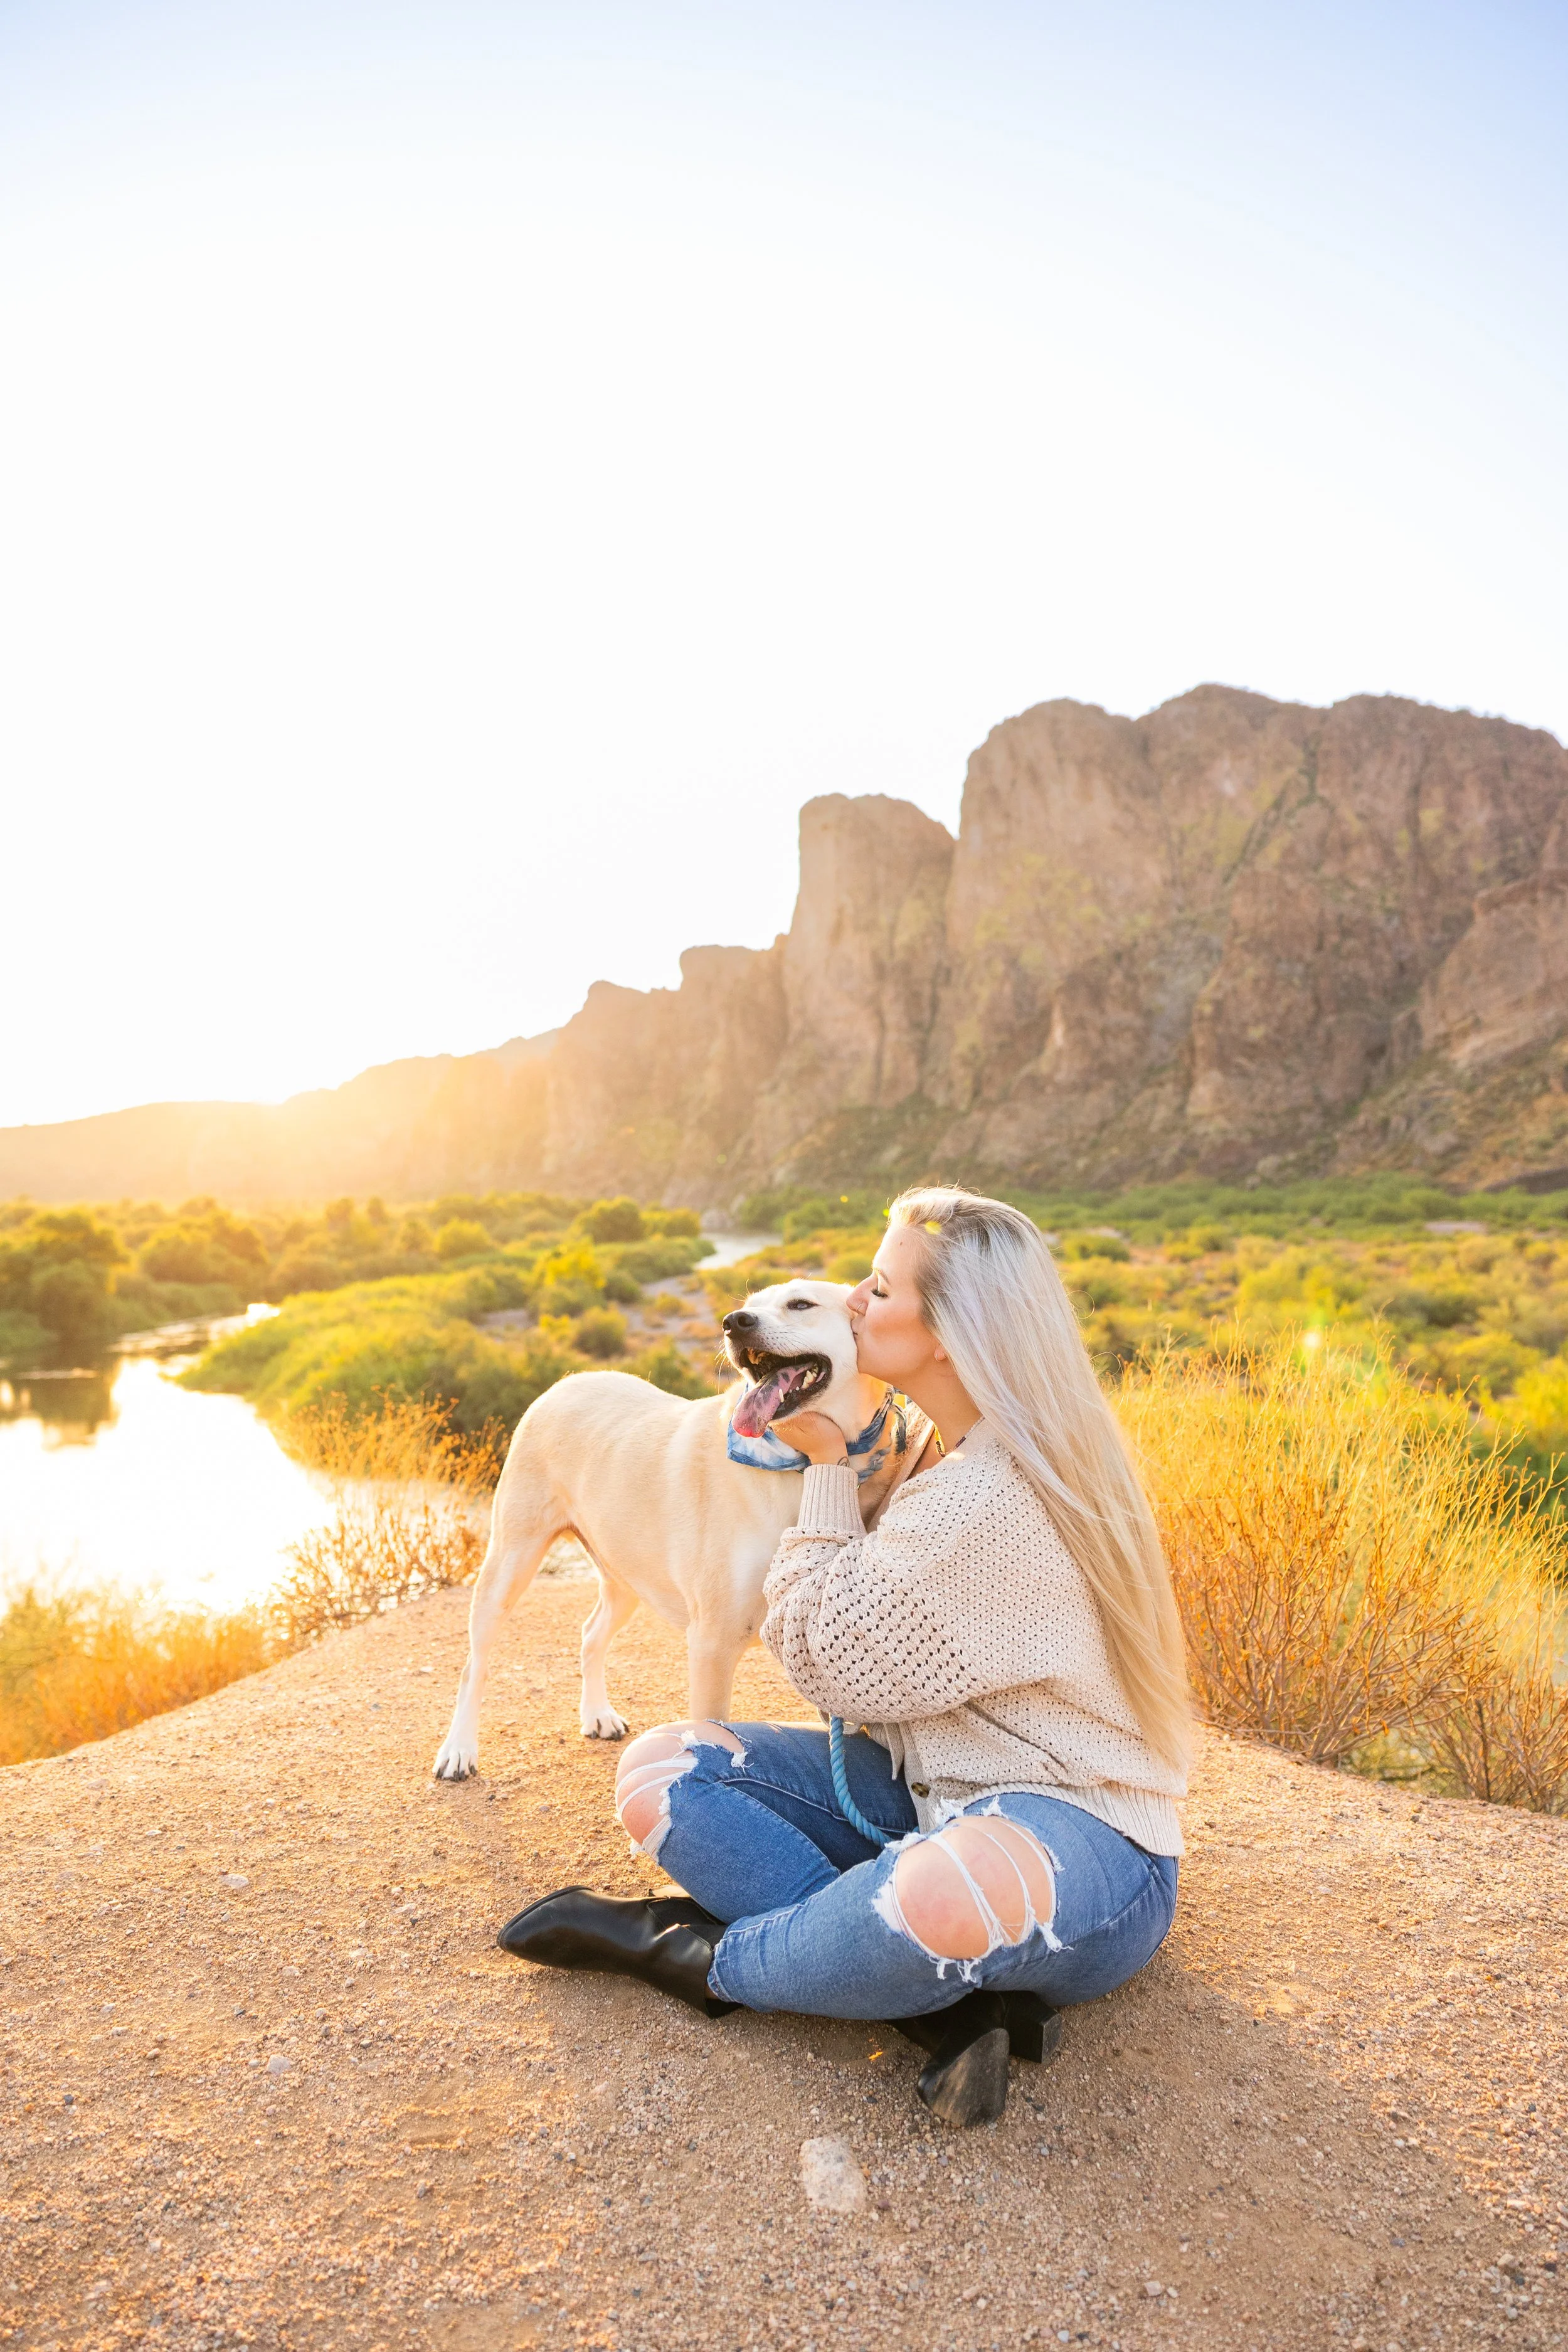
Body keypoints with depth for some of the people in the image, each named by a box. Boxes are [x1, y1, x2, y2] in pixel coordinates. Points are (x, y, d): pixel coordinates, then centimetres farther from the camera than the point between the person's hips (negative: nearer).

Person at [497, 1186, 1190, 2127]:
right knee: (660, 1768, -7)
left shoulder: (990, 1501, -26)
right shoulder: (951, 1453, 5)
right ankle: (948, 1996, -16)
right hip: (926, 1787, 9)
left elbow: (829, 1664, -13)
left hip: (1074, 1830, -9)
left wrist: (828, 1467, -7)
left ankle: (709, 1957, -15)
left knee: (957, 1888, -46)